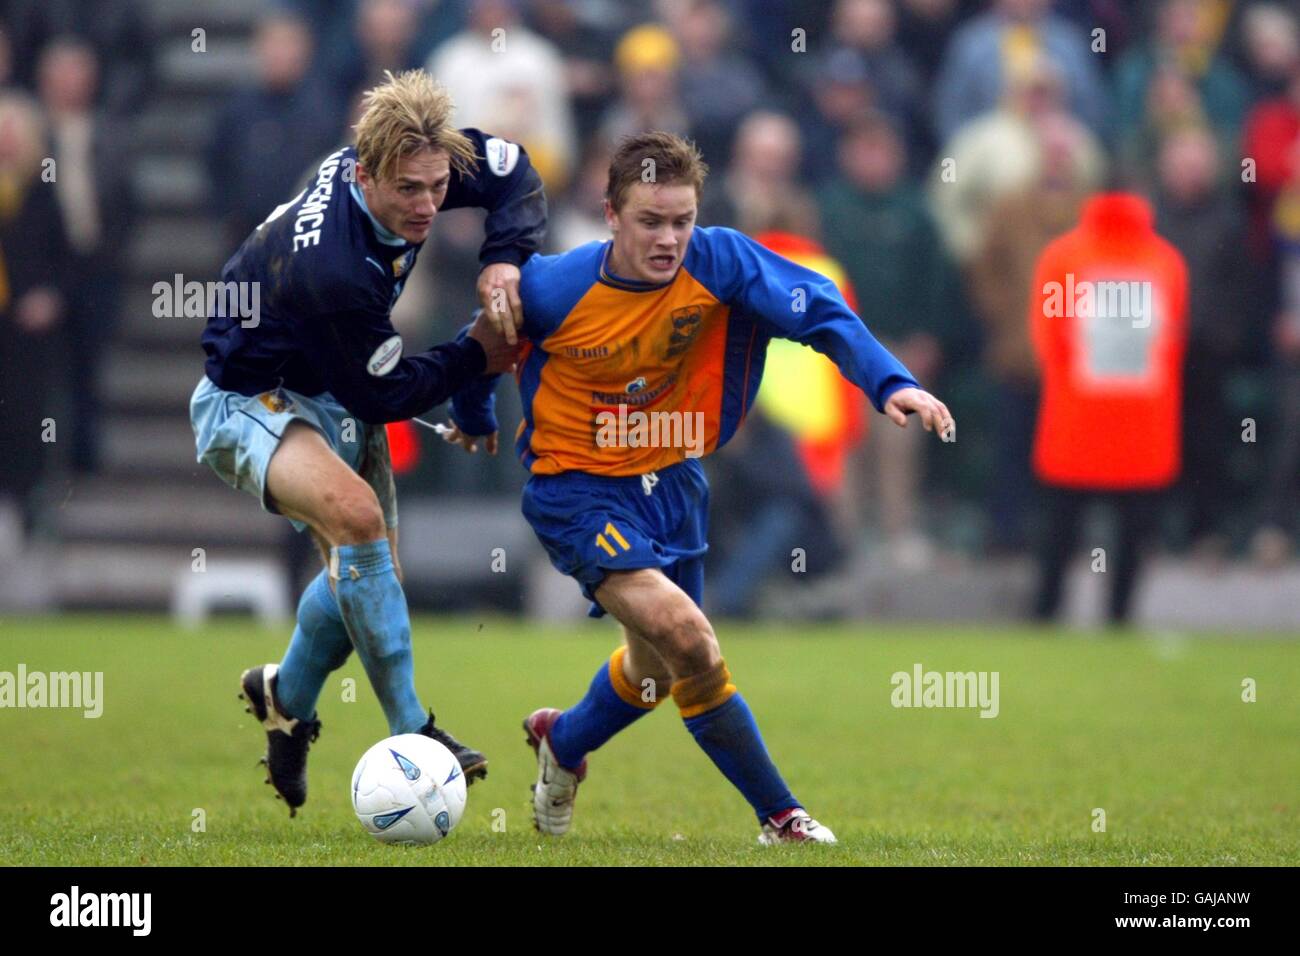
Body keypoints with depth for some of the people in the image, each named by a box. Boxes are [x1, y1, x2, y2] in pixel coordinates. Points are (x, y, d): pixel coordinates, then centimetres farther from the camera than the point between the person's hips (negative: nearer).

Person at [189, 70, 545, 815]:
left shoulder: (412, 159, -19)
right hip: (251, 403, -8)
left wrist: (506, 260, -19)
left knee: (369, 573, 12)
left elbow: (516, 173, -2)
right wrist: (479, 355, -14)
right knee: (357, 515, -33)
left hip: (333, 400, 8)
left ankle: (286, 697, 41)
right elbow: (388, 396, -24)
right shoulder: (331, 272, -38)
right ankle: (411, 733, -26)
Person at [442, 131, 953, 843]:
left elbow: (820, 311, -19)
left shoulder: (718, 262, -17)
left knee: (656, 670, 20)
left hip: (670, 480, 5)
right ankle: (779, 817, -11)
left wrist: (890, 384, -35)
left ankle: (561, 742, 52)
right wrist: (473, 420, 16)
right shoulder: (553, 289, -22)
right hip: (576, 486, -5)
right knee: (685, 638, -24)